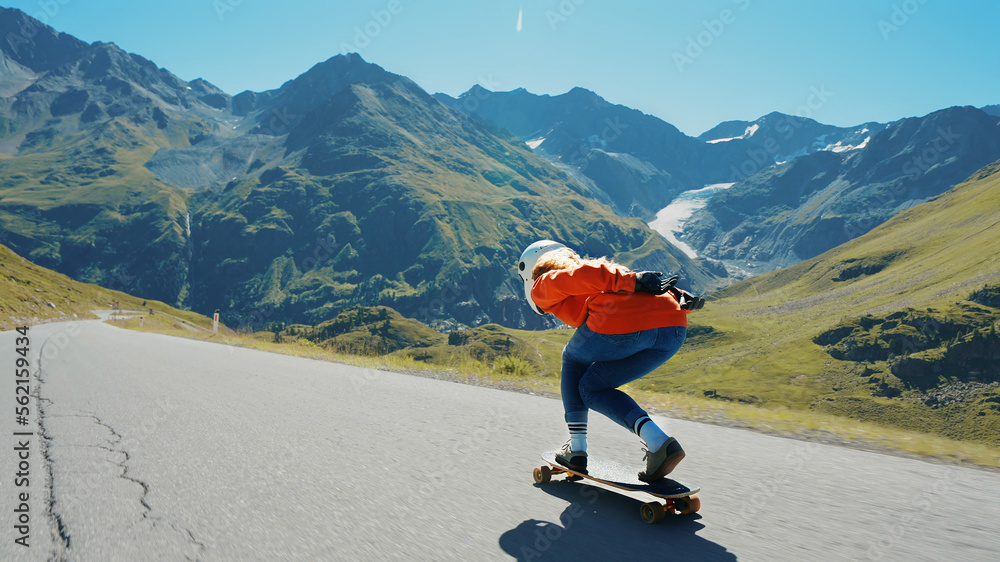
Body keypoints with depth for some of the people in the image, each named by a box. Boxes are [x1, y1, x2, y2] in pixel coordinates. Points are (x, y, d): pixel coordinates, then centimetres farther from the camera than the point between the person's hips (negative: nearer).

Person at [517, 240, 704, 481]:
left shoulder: (543, 284, 22)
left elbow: (576, 274, 0)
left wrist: (632, 281, -10)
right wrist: (676, 295, 9)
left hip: (622, 322, -6)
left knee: (574, 359, 29)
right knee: (591, 388, 23)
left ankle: (576, 448, 23)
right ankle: (659, 442, 4)